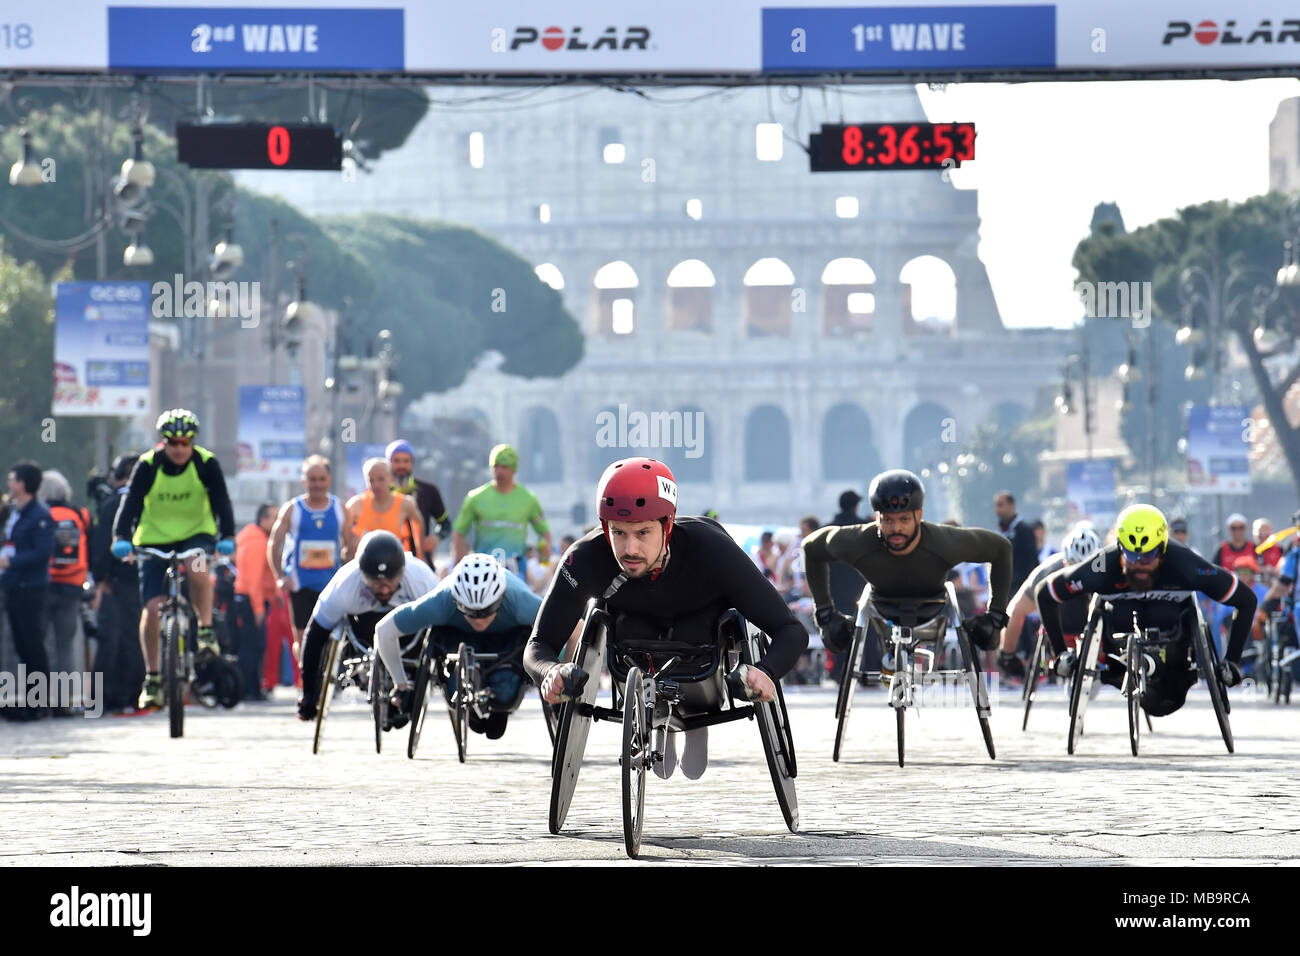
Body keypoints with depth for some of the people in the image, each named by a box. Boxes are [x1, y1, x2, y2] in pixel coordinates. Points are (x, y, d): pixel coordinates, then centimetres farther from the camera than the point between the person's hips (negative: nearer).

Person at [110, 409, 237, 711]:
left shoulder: (206, 464, -12)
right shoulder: (148, 465, -12)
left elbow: (221, 501, -17)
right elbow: (131, 501, -20)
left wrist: (227, 536, -33)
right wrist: (122, 538, -35)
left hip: (196, 534, -1)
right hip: (155, 538, 1)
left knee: (197, 567, -36)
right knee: (152, 607, -10)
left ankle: (206, 630, -16)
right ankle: (152, 678, 2)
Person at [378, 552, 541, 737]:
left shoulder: (520, 602, -40)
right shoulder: (440, 603, -38)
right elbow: (384, 630, -24)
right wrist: (402, 687, -17)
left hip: (509, 635, 0)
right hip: (457, 632, 0)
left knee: (505, 693, -23)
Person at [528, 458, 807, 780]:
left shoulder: (711, 548, -40)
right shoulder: (586, 558, -38)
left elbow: (792, 631, -38)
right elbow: (538, 646, -32)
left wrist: (765, 672, -61)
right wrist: (550, 673, -57)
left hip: (704, 617, -1)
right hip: (637, 618, 1)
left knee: (690, 637, -31)